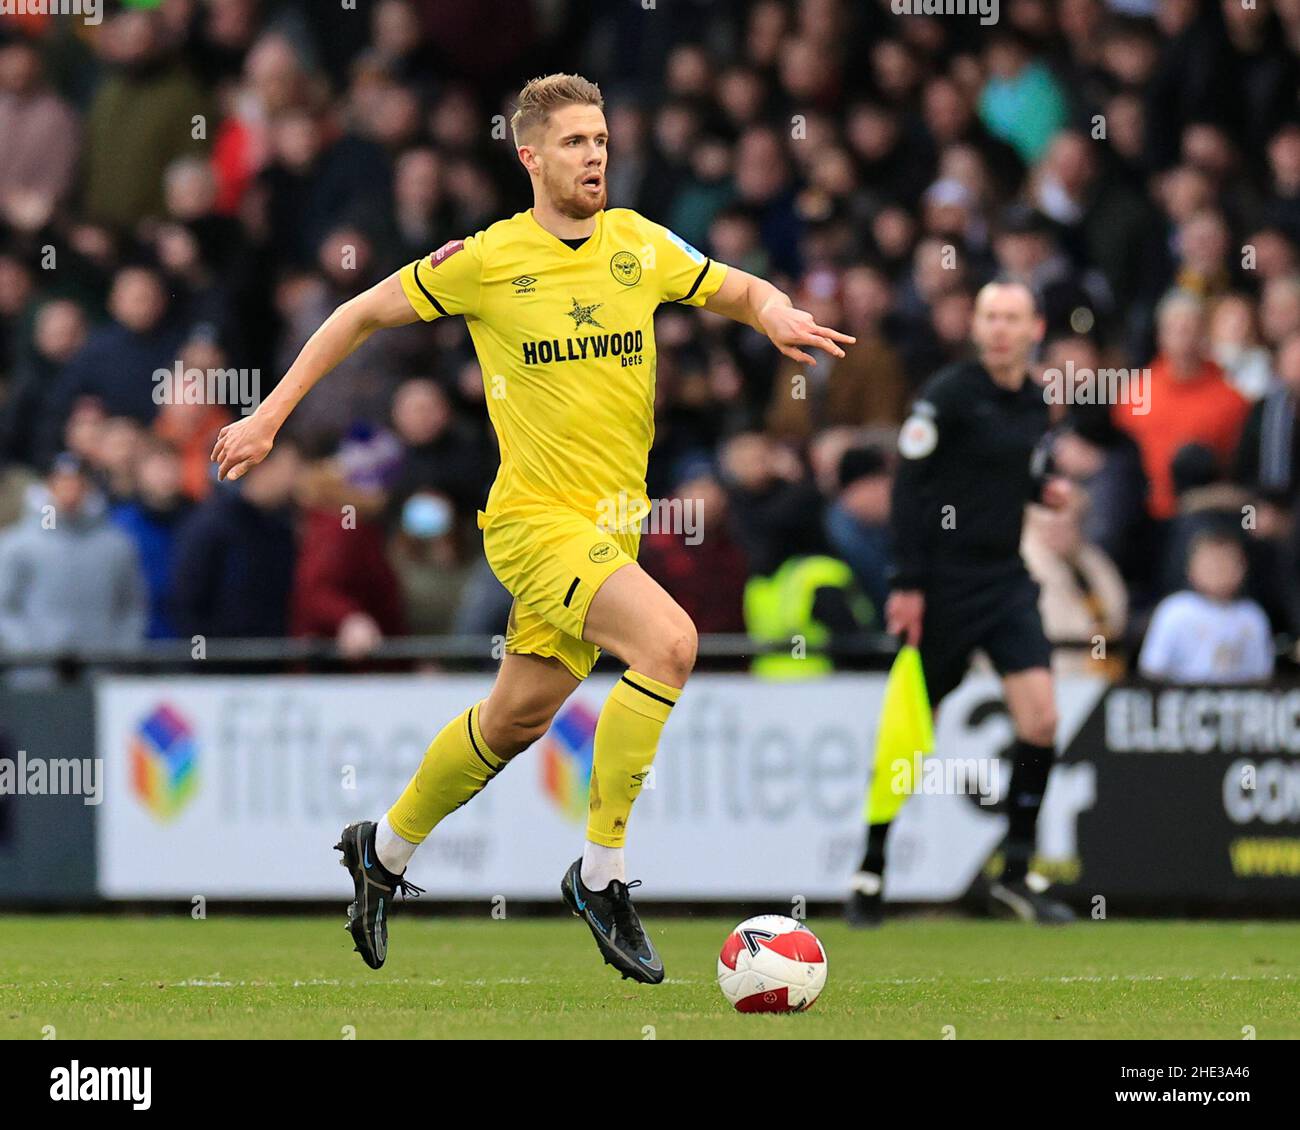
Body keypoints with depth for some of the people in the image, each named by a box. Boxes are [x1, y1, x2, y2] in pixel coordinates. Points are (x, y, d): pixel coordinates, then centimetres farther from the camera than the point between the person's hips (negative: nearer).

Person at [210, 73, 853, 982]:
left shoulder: (639, 245, 5)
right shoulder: (487, 259, -6)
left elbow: (743, 292, 17)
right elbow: (362, 314, 6)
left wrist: (780, 317, -8)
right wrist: (268, 418, 6)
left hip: (613, 524, 6)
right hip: (536, 520, -6)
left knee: (520, 717, 15)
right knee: (669, 641, -27)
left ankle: (385, 850, 39)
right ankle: (603, 871, -17)